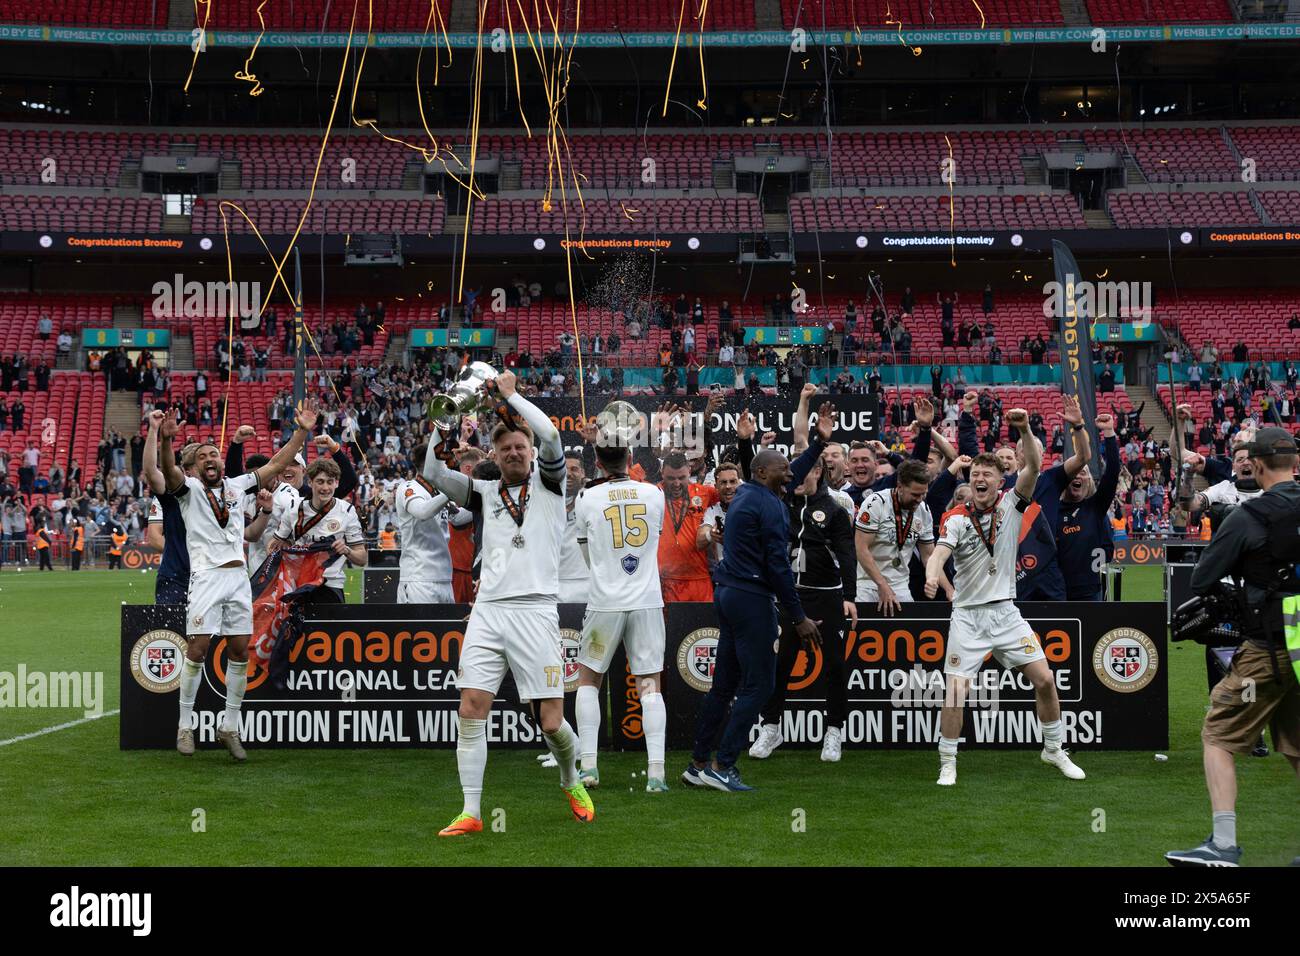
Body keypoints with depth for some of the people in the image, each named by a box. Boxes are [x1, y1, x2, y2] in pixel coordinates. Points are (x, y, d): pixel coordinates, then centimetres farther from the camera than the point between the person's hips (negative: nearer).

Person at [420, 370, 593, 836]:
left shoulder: (548, 482, 8)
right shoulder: (485, 492, 16)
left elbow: (550, 435, -9)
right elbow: (433, 473, 7)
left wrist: (508, 395, -6)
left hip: (535, 610, -3)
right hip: (487, 610, 3)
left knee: (551, 723, -3)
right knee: (471, 709, -8)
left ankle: (572, 783, 27)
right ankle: (471, 813, -1)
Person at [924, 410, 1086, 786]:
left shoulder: (1011, 504, 1)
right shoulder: (956, 519, -5)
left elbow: (1034, 466, -13)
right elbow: (940, 551, -22)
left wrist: (1025, 430, -29)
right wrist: (932, 576, -44)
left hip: (1005, 611, 2)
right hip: (968, 615, -2)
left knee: (1044, 678, 0)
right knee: (956, 690, -10)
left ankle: (1054, 750, 19)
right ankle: (947, 763, 4)